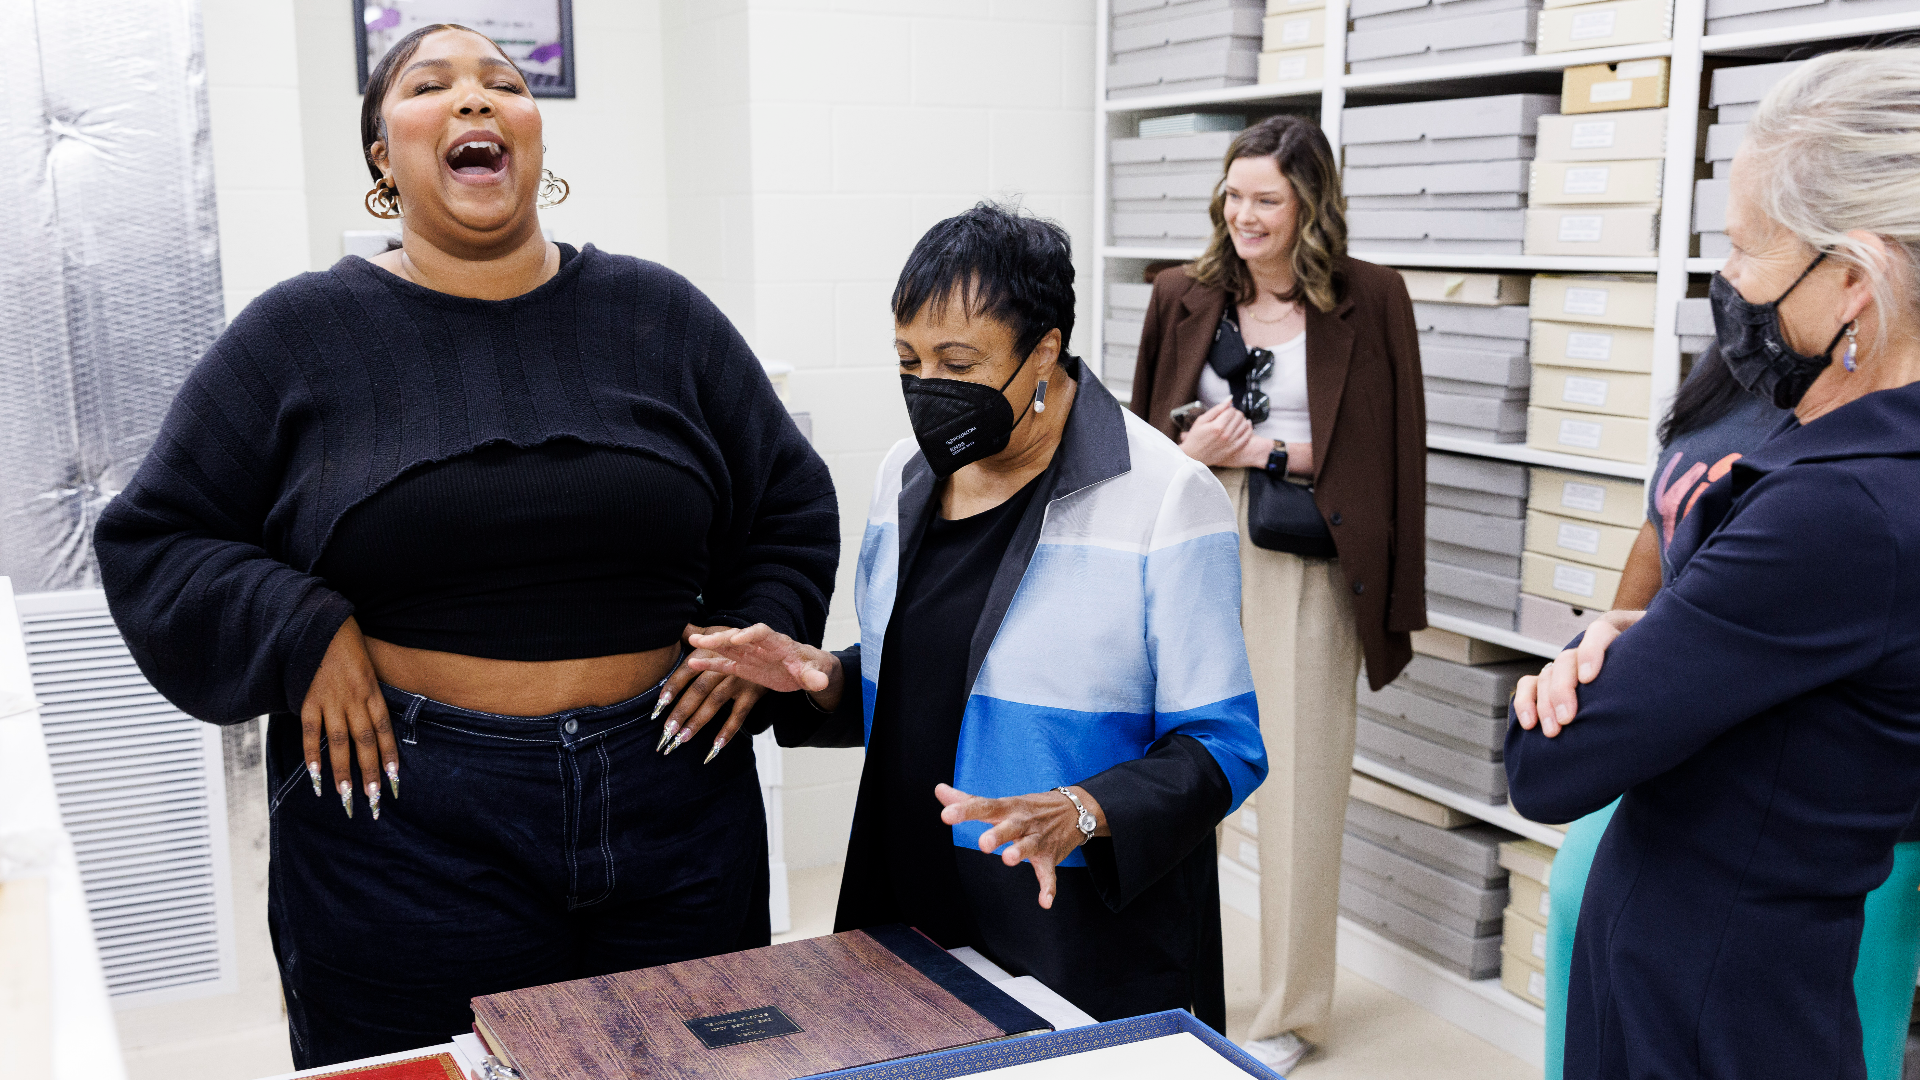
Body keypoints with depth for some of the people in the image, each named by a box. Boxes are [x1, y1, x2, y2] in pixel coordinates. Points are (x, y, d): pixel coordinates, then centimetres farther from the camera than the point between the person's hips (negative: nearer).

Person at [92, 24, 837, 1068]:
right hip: (406, 824, -2)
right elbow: (152, 541, 5)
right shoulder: (300, 333, 2)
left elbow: (793, 507, 14)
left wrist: (750, 640, -1)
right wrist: (301, 636, -11)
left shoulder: (662, 317, 7)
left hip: (678, 822, 3)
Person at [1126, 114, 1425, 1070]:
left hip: (1304, 568, -3)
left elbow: (1394, 455, -1)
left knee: (1298, 787, 3)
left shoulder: (1369, 301, -1)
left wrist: (1274, 451, -10)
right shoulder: (1183, 296, 8)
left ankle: (1287, 1014, 20)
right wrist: (1191, 452, -7)